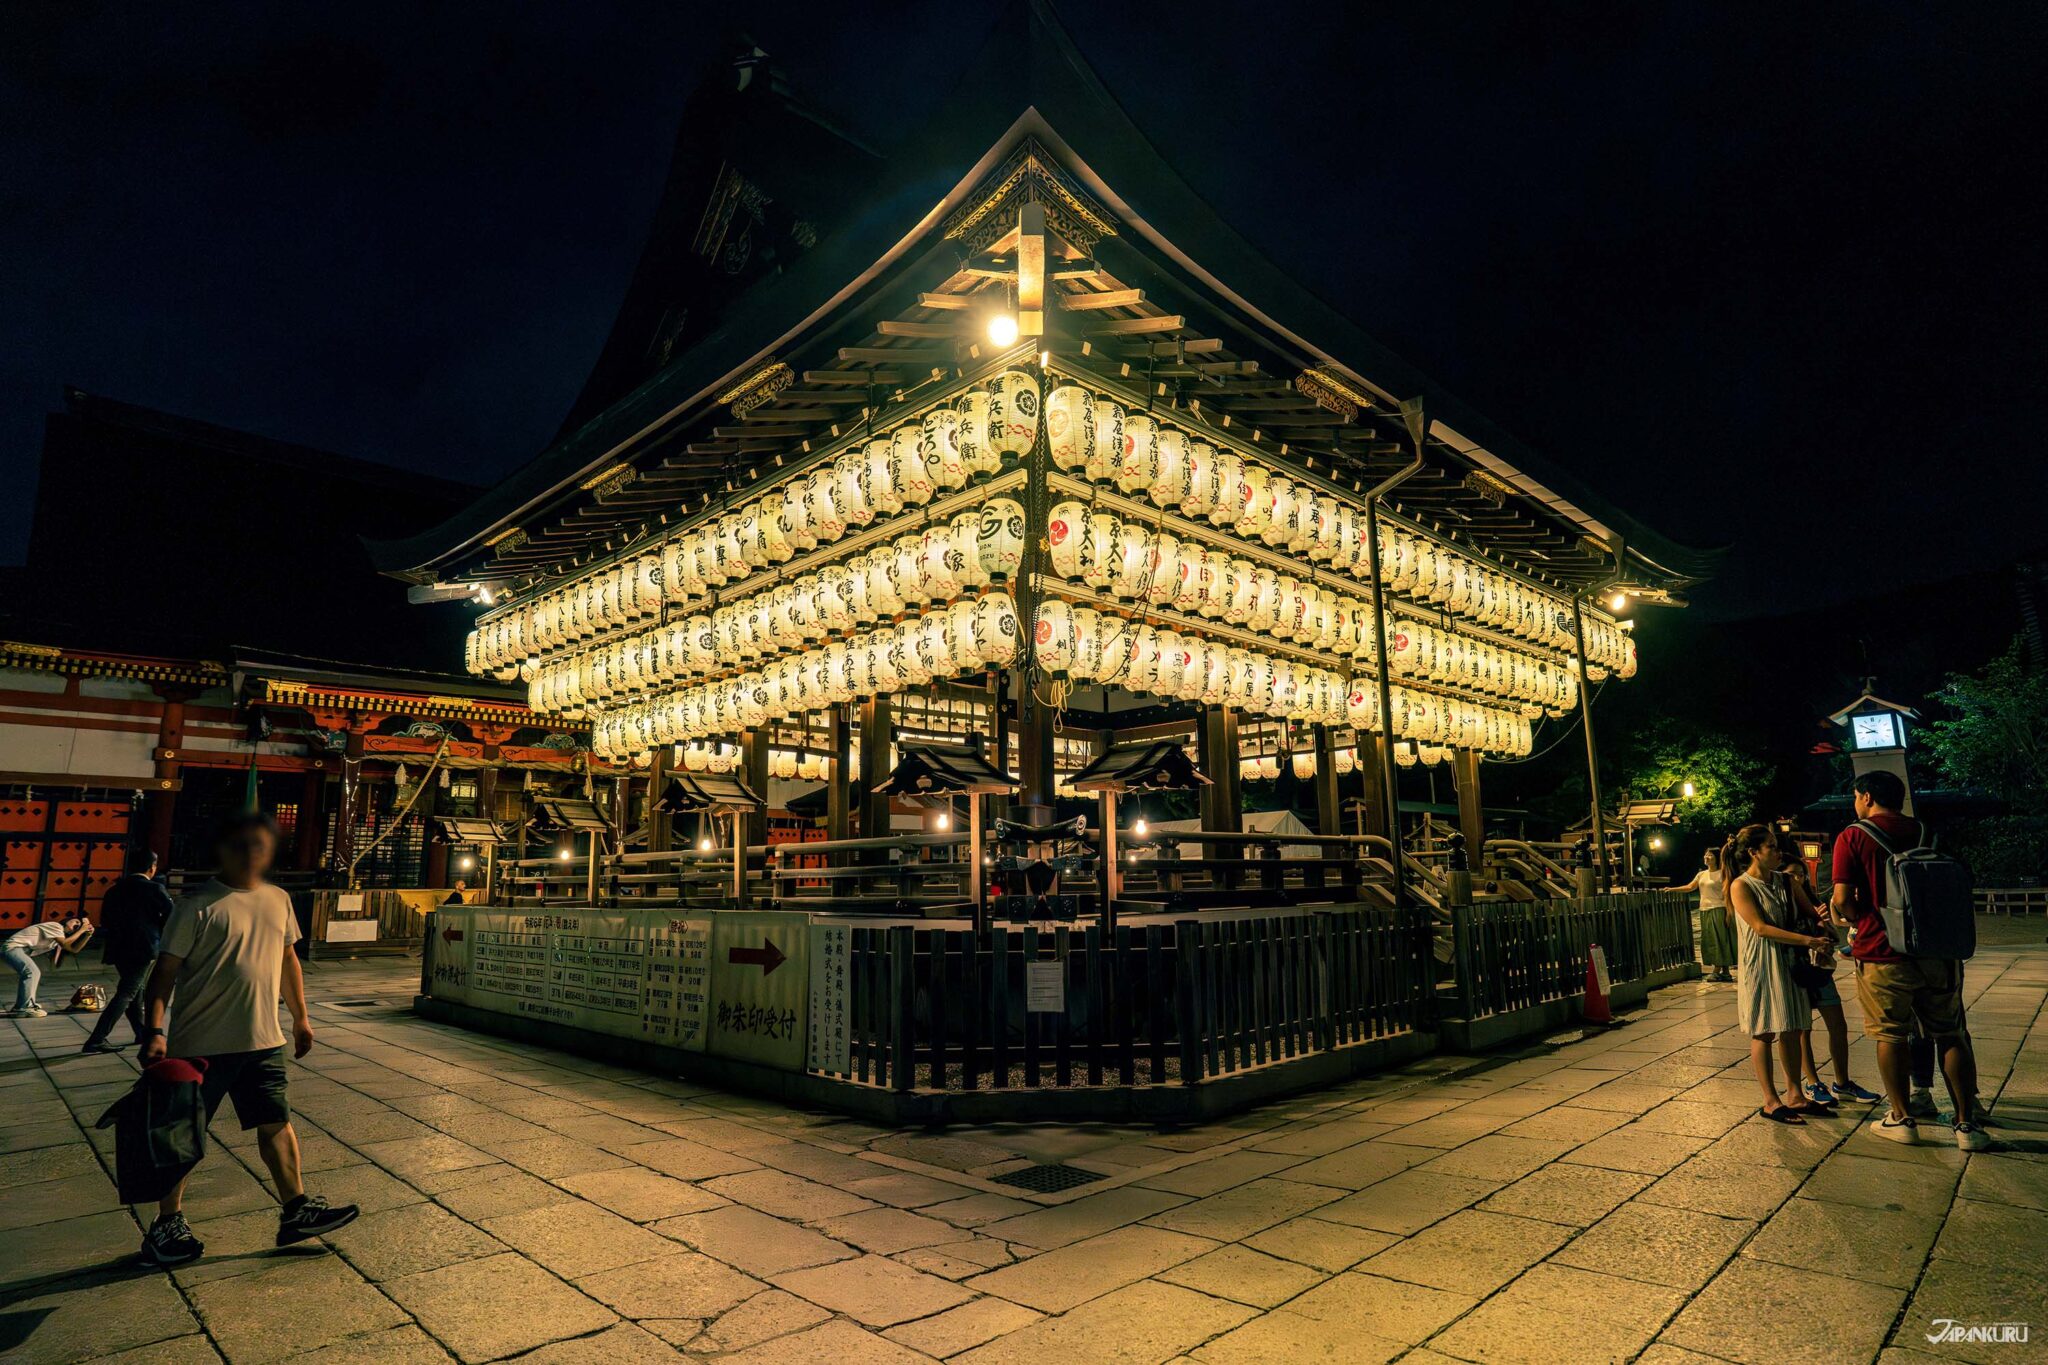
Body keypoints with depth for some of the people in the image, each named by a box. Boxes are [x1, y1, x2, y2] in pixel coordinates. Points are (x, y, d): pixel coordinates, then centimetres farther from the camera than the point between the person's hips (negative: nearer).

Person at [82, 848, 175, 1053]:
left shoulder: (114, 890, 9)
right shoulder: (154, 890, -10)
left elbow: (104, 922, 14)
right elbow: (172, 915, -9)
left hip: (118, 950, 7)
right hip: (143, 950, -7)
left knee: (134, 990, 19)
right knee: (126, 994, -4)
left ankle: (142, 1033, 28)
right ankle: (96, 1040, -12)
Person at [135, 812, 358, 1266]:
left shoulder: (278, 901, 7)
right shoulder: (198, 905, -12)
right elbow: (165, 970, -12)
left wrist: (300, 1016, 18)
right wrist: (155, 1031, -20)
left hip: (263, 1041, 5)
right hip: (201, 1044, -5)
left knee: (277, 1123, 10)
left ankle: (296, 1210, 20)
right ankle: (167, 1224, 26)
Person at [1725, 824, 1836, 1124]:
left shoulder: (1781, 880, 8)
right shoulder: (1741, 887, -12)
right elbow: (1761, 928, -17)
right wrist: (1808, 940, -22)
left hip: (1787, 961, 7)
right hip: (1759, 965, -7)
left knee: (1791, 1031, 10)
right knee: (1764, 1032, 0)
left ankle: (1794, 1096, 20)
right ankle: (1771, 1102, 7)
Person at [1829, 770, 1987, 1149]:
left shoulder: (1852, 837, -8)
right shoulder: (1924, 832, 7)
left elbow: (1843, 899, -13)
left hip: (1881, 952, -4)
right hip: (1936, 950, 4)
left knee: (1891, 1036, 7)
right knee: (1951, 1035, 12)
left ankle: (1902, 1118, 15)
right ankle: (1967, 1123, 14)